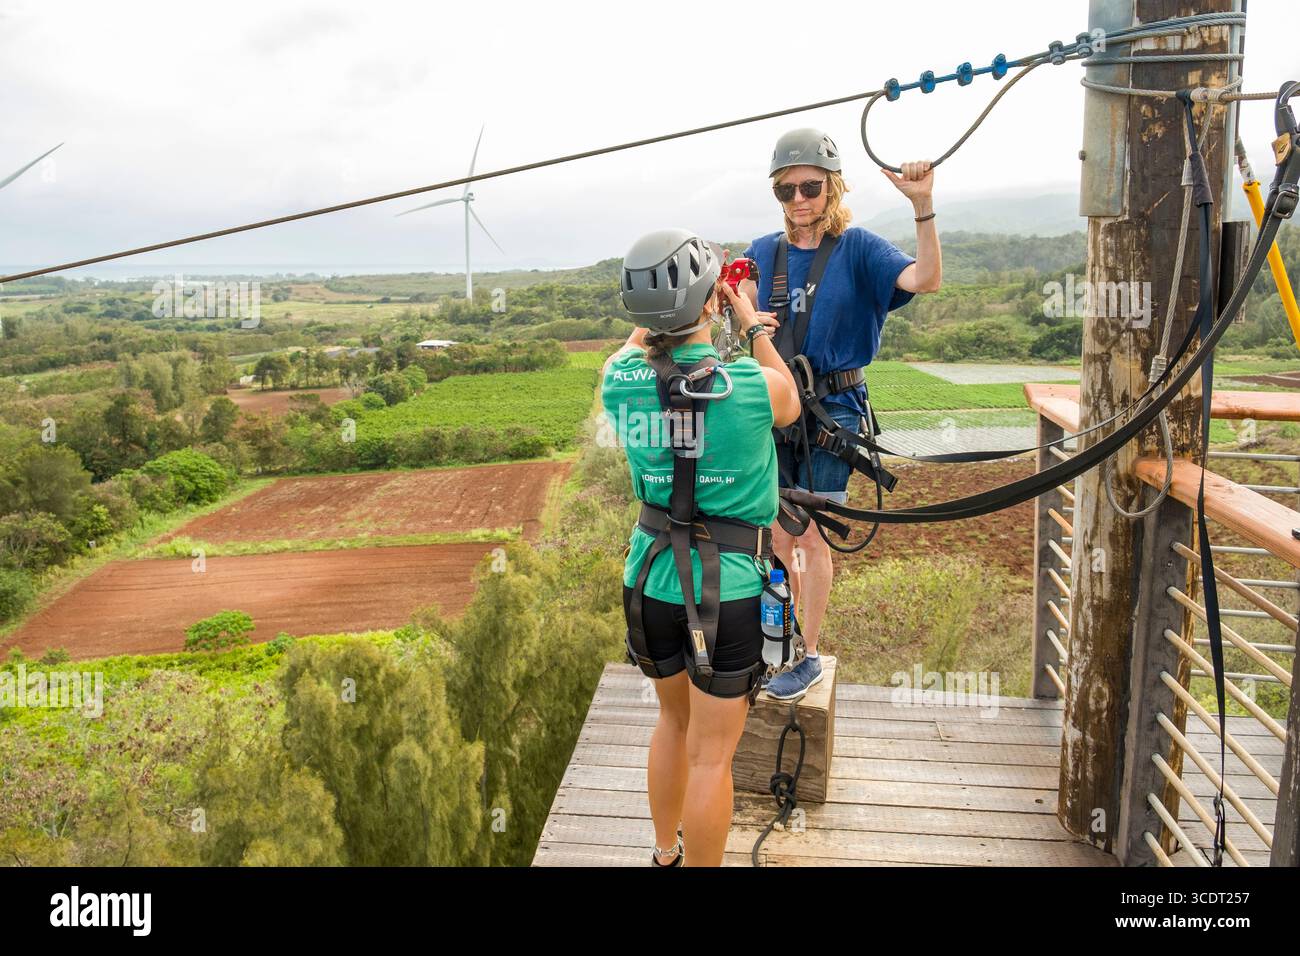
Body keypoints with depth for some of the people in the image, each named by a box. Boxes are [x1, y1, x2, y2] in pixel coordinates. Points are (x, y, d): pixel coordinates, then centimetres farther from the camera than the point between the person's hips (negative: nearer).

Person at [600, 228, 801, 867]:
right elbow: (789, 405, 7)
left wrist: (672, 309, 23)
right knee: (711, 753, 9)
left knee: (673, 720, 26)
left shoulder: (619, 381, -9)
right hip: (726, 589, -5)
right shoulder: (754, 386, -19)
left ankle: (665, 854, 45)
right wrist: (751, 320, 16)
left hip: (649, 579, 5)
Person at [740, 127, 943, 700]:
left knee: (811, 539, 2)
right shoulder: (762, 254, 6)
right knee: (776, 539, 11)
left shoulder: (857, 248, -5)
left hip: (832, 408, -4)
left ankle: (808, 657, 17)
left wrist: (923, 206, -35)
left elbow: (925, 280, -21)